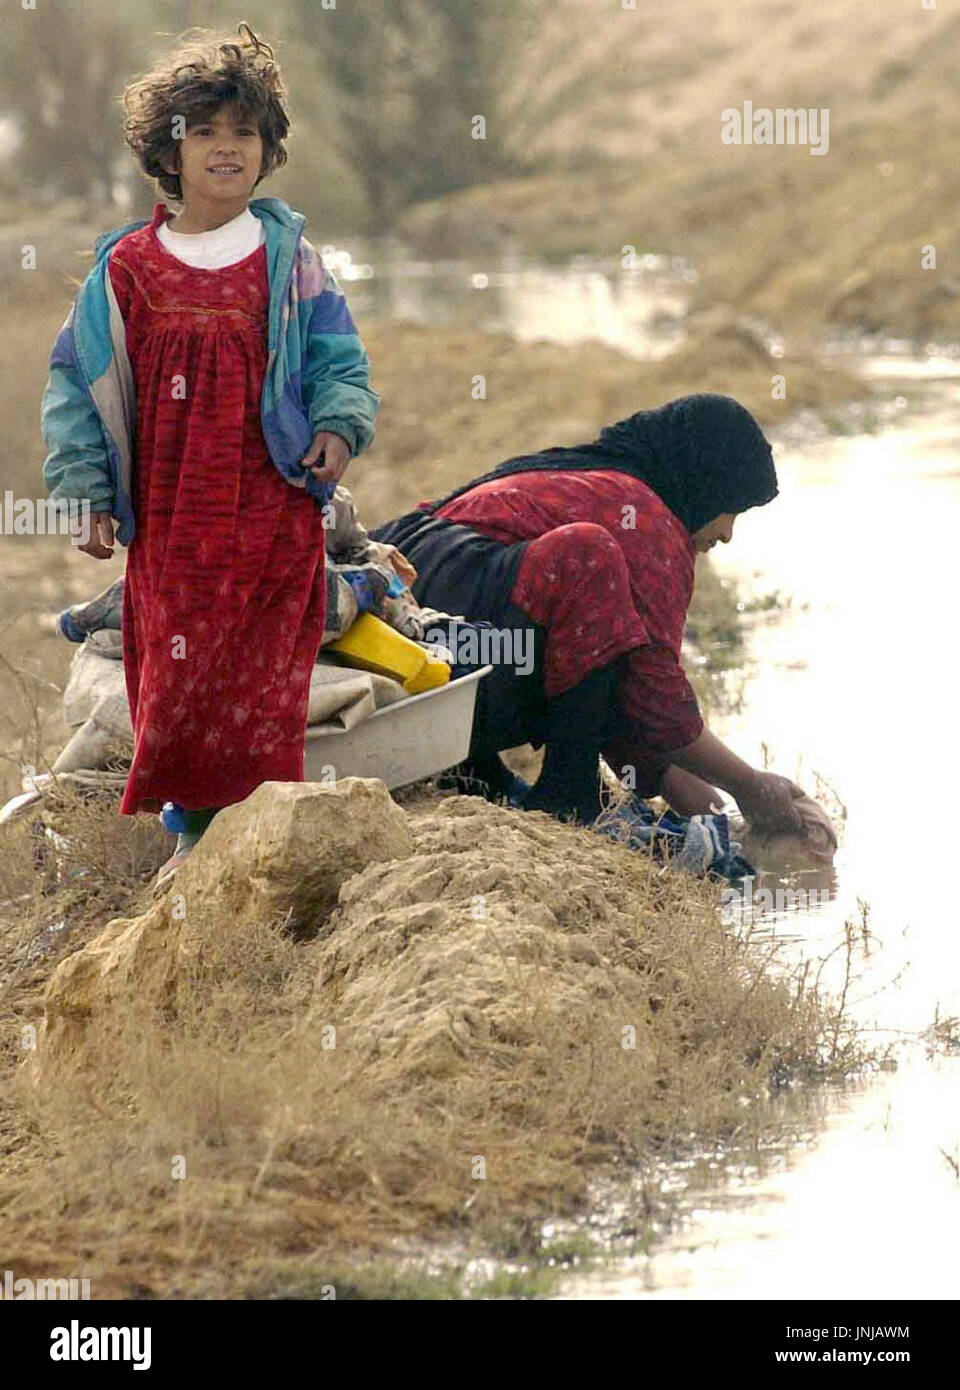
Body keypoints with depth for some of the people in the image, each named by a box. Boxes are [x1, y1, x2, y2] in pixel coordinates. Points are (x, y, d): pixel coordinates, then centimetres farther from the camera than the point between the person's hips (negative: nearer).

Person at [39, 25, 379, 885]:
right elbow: (80, 378, 6)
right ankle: (195, 825, 16)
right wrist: (90, 494, 2)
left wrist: (339, 428, -12)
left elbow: (337, 357, 7)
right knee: (174, 681, 2)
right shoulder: (128, 268, 1)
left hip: (275, 514, -1)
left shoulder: (288, 259, 2)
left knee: (265, 683, 1)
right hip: (171, 518, 1)